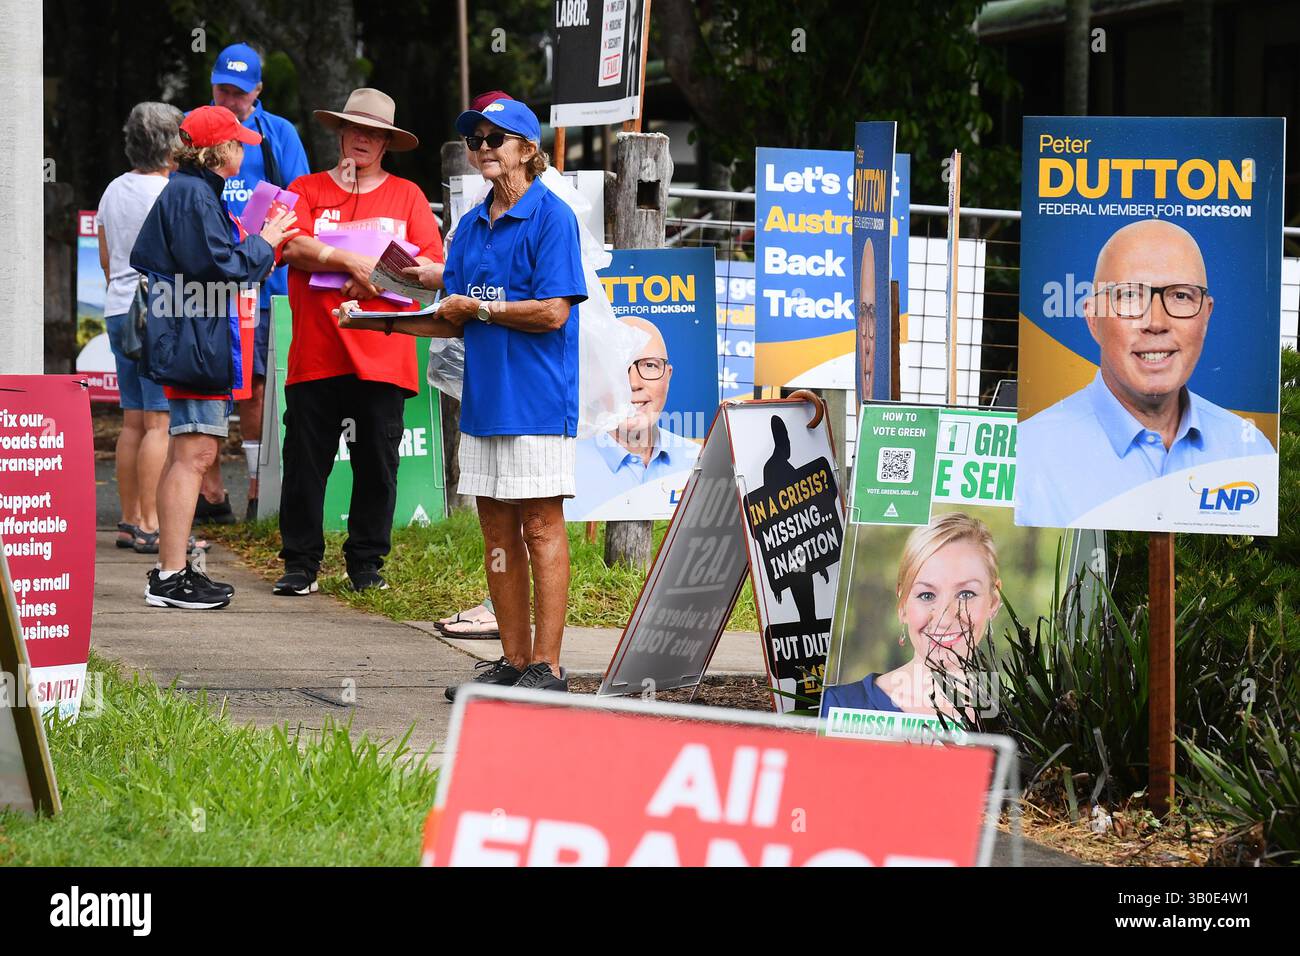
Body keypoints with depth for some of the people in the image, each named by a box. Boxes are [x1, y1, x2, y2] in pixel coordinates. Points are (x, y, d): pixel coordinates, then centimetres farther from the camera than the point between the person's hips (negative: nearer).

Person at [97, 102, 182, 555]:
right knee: (160, 422, -7)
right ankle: (151, 526, -10)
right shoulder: (168, 194, -12)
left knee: (133, 420, 11)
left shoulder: (113, 191, 12)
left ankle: (129, 521, 13)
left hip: (119, 310, 8)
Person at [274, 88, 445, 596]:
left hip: (382, 357, 1)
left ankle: (366, 563, 11)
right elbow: (293, 247, -6)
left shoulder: (407, 196, 14)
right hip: (315, 354, -1)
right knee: (306, 460, -1)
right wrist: (351, 262, -17)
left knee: (377, 463, 2)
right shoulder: (307, 189, 11)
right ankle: (301, 562, 6)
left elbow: (432, 264, 4)